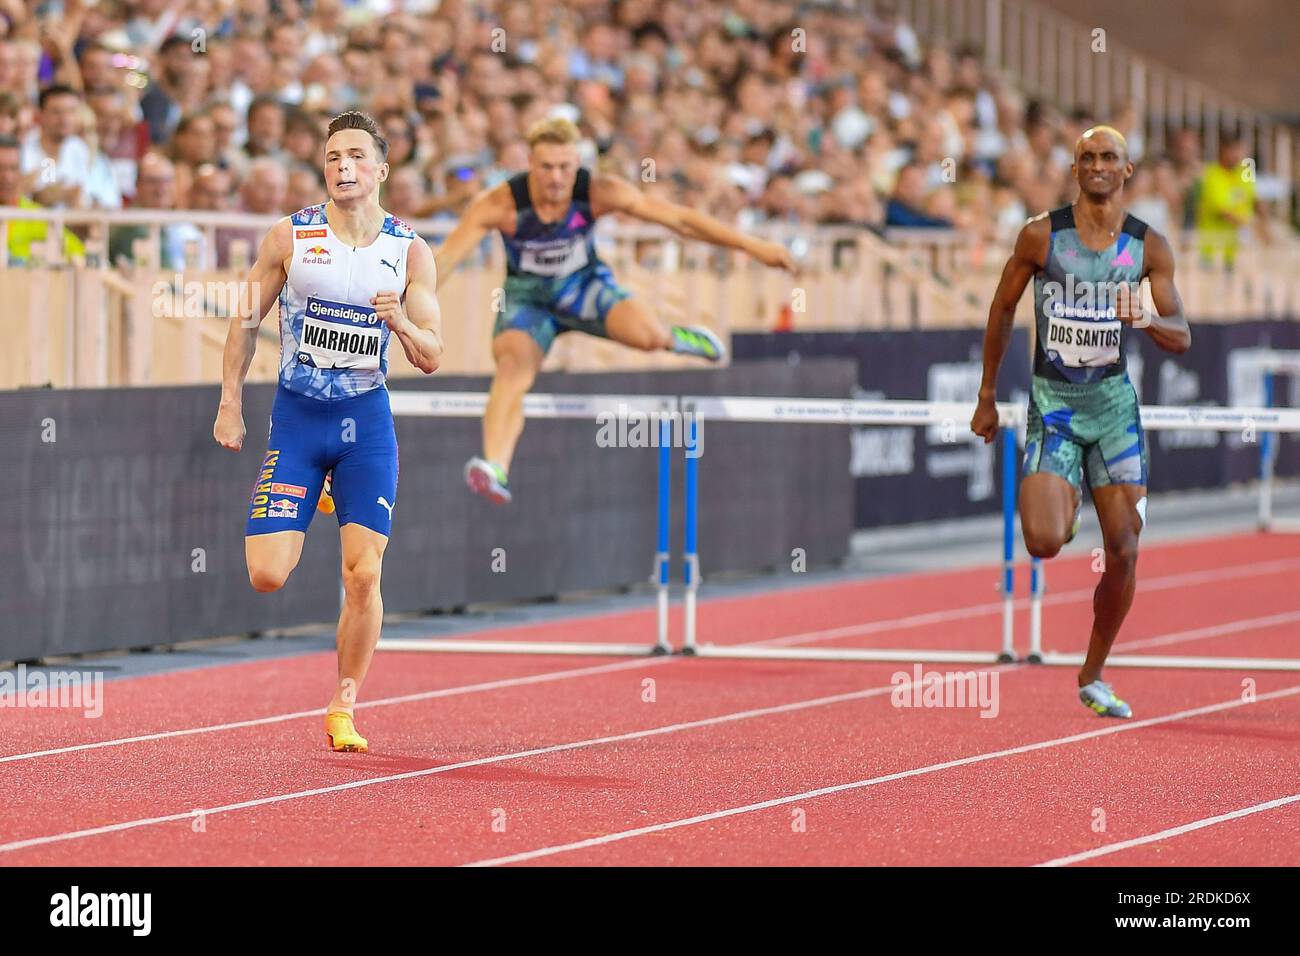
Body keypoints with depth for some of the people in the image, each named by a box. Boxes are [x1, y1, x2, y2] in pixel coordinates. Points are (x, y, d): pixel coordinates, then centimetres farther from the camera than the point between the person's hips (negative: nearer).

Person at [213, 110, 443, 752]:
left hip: (367, 421, 0)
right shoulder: (290, 237, -3)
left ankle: (344, 707, 9)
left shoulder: (410, 252, -1)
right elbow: (246, 320, 7)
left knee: (363, 577, -8)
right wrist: (230, 405, 4)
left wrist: (399, 321, -20)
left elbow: (430, 358, 1)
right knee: (266, 576, -9)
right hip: (296, 416, 0)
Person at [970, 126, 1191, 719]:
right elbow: (1002, 310, 6)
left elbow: (1182, 338, 1)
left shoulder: (1149, 247, -1)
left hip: (1113, 401, 2)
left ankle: (1093, 676, 15)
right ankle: (1058, 504, 21)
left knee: (1124, 551, -3)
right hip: (1052, 401, -2)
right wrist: (987, 396, 8)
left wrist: (1148, 320, -22)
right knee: (1044, 543, -19)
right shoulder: (1041, 235, -6)